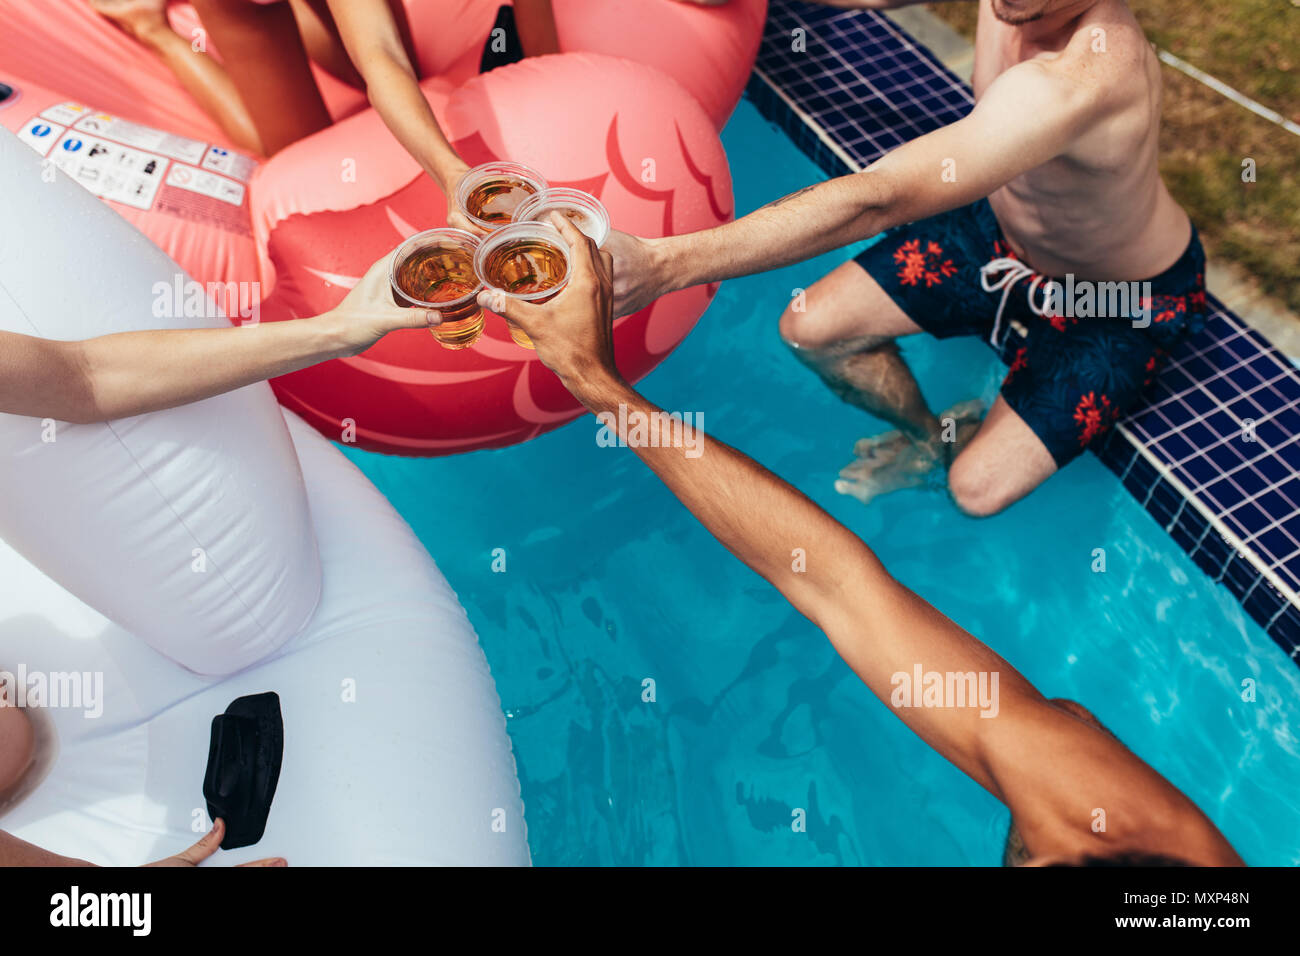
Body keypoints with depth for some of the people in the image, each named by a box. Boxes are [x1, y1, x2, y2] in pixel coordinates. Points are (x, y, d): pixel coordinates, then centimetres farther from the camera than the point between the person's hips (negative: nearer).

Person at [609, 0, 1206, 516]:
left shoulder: (1077, 81, -45)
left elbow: (878, 199, -50)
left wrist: (664, 262, -54)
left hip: (1128, 301, -6)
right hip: (1004, 223, 7)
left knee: (978, 487, -17)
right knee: (812, 328, -3)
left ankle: (971, 439, 21)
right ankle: (929, 439, 24)